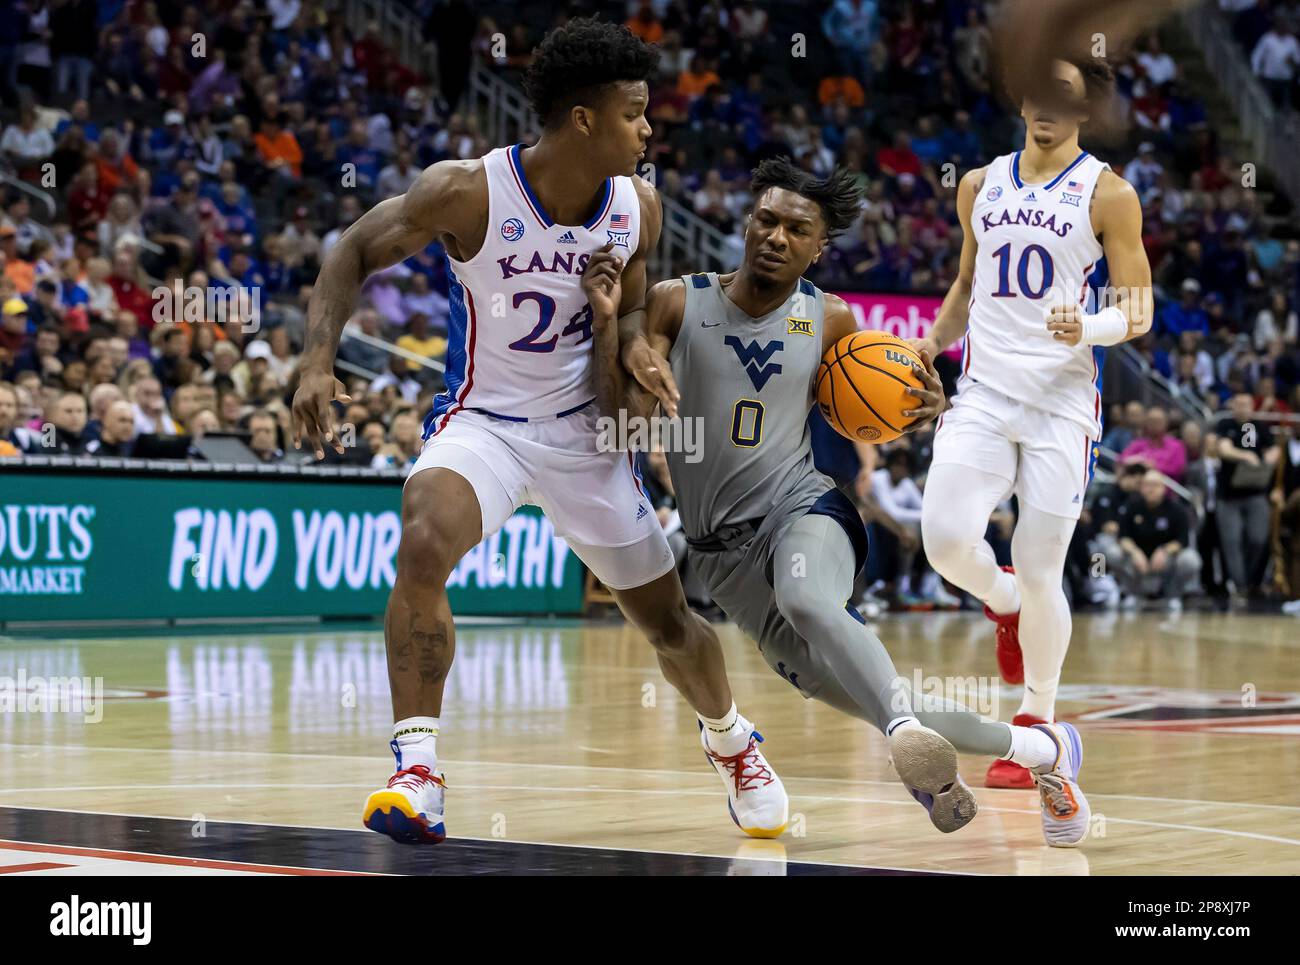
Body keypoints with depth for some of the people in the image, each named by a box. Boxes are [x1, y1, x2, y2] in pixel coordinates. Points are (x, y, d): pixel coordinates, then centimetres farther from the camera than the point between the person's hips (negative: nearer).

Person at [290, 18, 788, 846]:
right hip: (482, 422, -4)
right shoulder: (468, 192, -22)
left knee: (667, 617, 13)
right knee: (425, 542, -35)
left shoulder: (638, 210, -9)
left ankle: (731, 741, 45)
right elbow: (355, 252, -10)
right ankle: (417, 769, -28)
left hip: (582, 429, 4)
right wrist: (319, 360, -22)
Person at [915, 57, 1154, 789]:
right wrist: (933, 342, 7)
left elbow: (1140, 308, -2)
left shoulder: (1108, 194, 0)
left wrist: (1089, 329, -22)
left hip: (1063, 403, -3)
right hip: (984, 392, 3)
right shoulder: (981, 186, 12)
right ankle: (1005, 603, 21)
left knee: (1040, 571, -3)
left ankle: (1038, 724, 16)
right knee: (946, 538, -16)